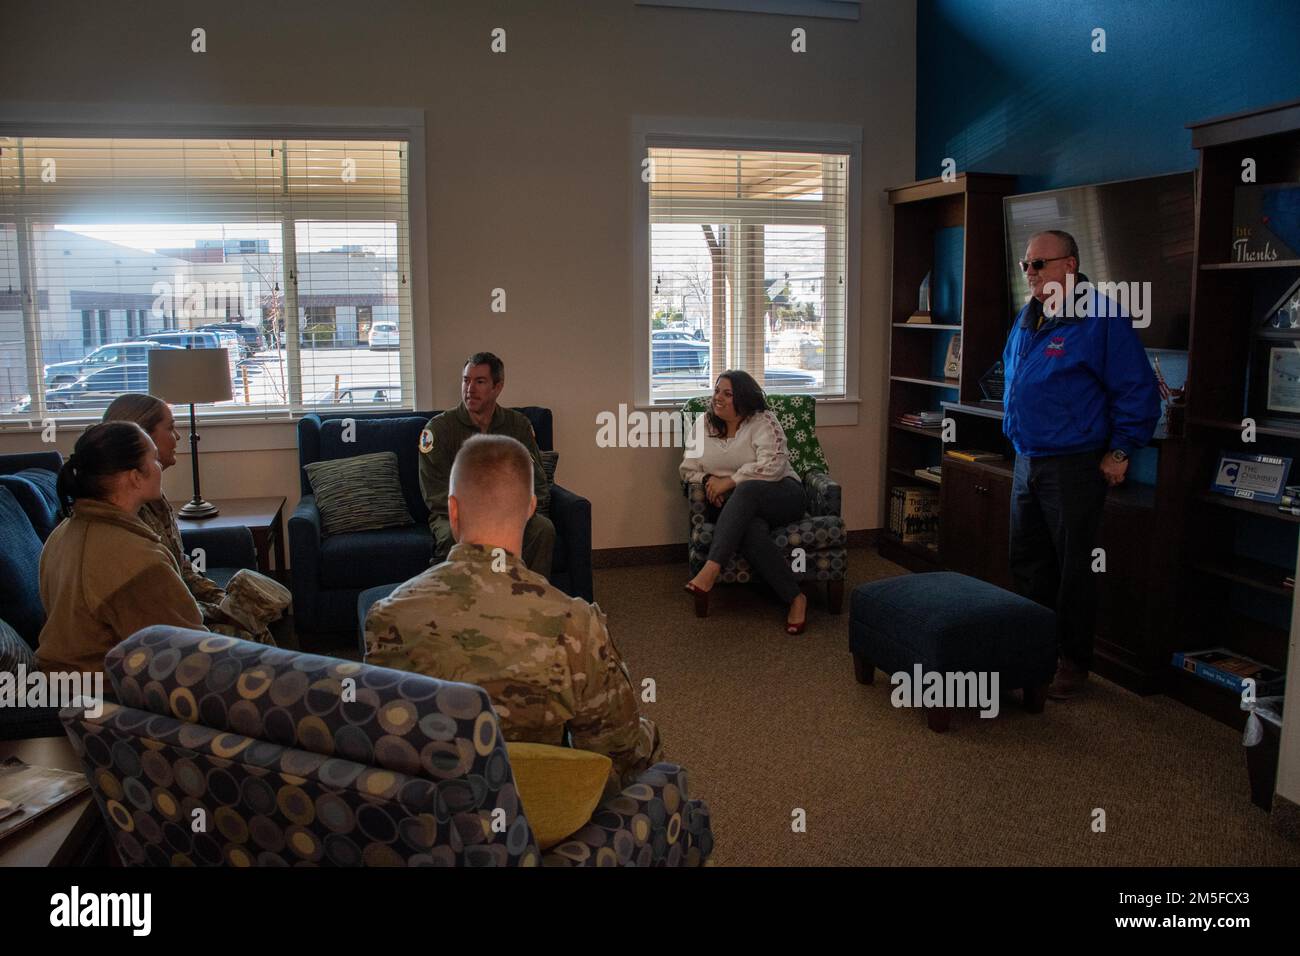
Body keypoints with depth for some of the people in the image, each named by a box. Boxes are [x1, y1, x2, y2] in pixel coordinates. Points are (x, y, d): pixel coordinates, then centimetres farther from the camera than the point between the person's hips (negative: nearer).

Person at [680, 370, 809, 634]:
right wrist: (707, 480, -10)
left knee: (746, 491, -39)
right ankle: (795, 598, -31)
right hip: (737, 505, 3)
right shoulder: (703, 423, 10)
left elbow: (772, 466, -18)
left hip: (781, 495, -3)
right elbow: (687, 469, 12)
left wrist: (729, 482, -18)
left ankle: (711, 570, -48)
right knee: (751, 531, -36)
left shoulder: (763, 422, -5)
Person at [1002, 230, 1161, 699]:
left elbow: (1138, 390, -13)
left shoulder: (1101, 318, -13)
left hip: (1075, 467, -8)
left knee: (1072, 570, 3)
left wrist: (1120, 451, -12)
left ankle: (1074, 663, 17)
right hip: (1027, 462, 8)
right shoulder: (1026, 319, 11)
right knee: (1027, 564, 15)